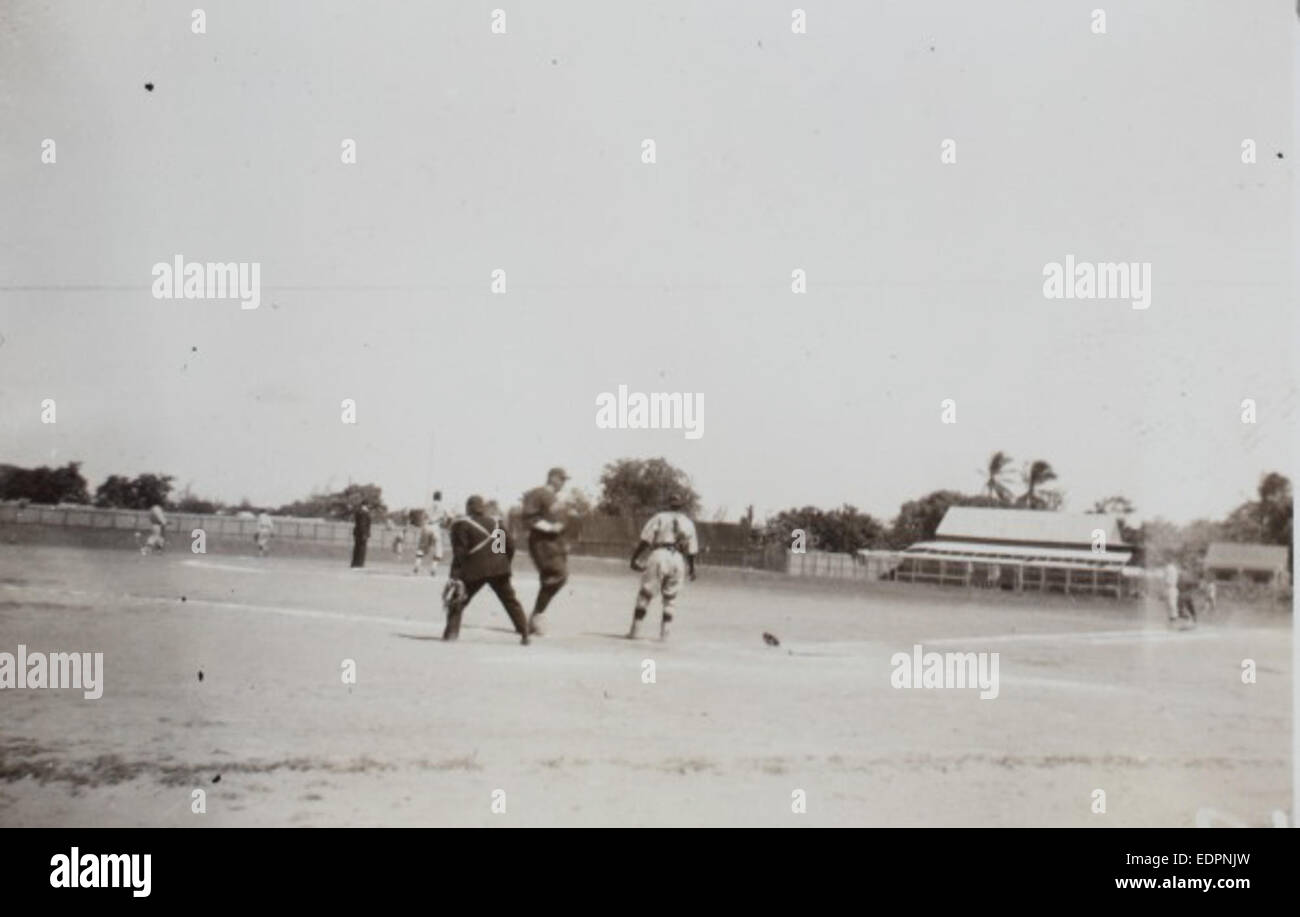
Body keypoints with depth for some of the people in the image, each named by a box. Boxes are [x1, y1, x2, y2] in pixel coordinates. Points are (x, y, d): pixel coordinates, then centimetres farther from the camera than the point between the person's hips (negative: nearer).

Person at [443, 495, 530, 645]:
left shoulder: (461, 525, 0)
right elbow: (510, 544, 12)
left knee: (458, 600, 8)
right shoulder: (495, 522, 14)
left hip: (474, 571, -4)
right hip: (499, 569, 4)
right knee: (510, 600, 12)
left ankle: (451, 632, -6)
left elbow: (459, 552, -7)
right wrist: (506, 564, 24)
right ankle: (524, 634, 7)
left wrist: (455, 575, -7)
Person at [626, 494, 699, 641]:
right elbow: (691, 549, 15)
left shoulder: (659, 517, 10)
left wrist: (634, 558, -4)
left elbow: (645, 540, -2)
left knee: (645, 595, 1)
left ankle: (635, 629, -5)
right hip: (678, 559, 2)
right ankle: (664, 631, 6)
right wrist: (691, 569, 27)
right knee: (670, 598, 14)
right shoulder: (688, 522, 18)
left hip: (659, 555, -2)